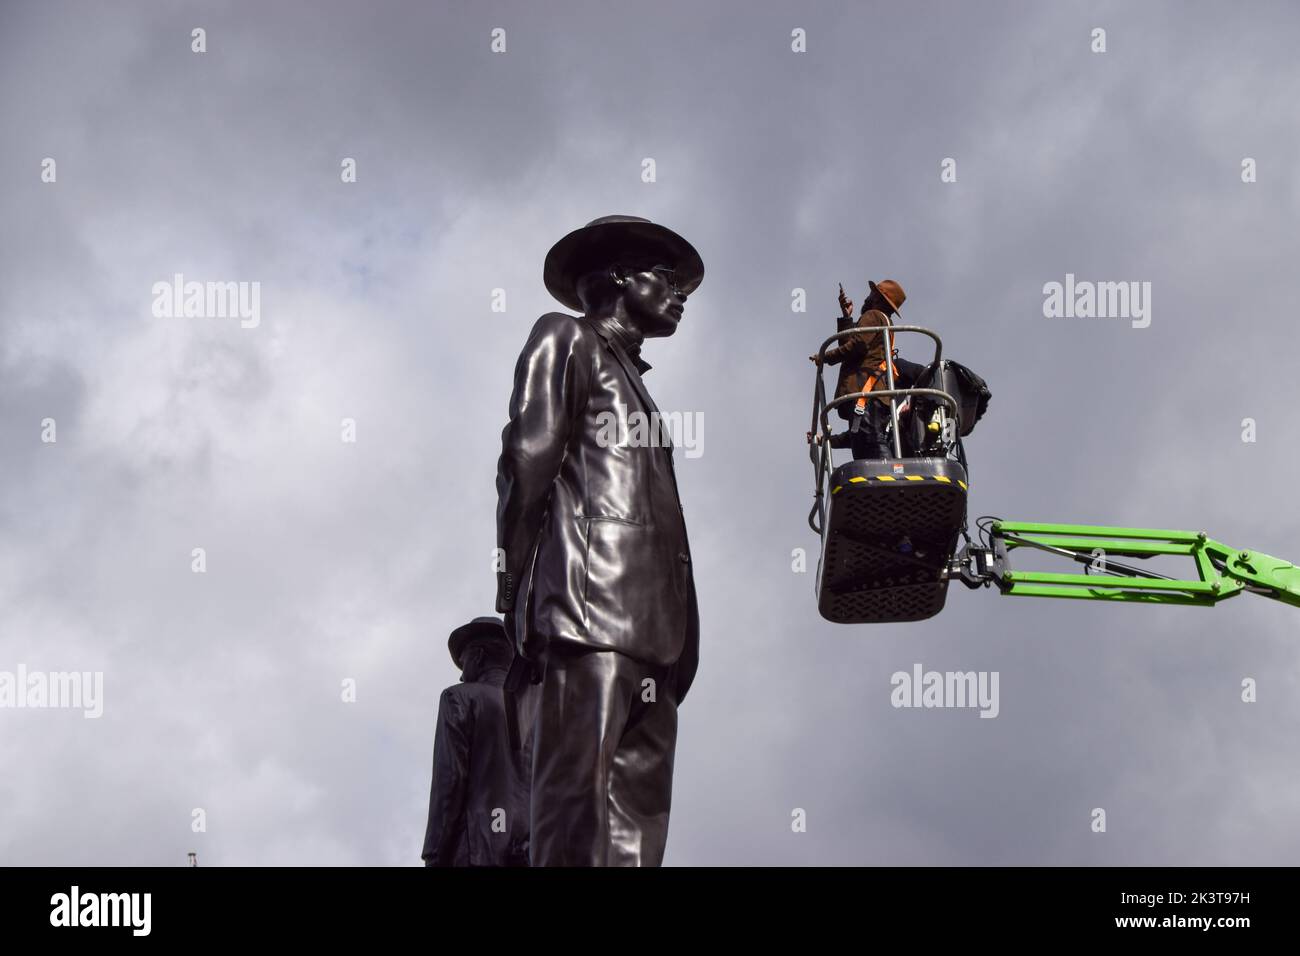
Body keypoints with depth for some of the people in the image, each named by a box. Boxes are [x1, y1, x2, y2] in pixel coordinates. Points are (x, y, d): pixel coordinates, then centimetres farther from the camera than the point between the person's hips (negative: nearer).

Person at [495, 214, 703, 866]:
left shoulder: (631, 378, 33)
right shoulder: (567, 339, 9)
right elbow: (527, 463, -3)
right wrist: (517, 590, -10)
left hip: (648, 627, 8)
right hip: (591, 607, -8)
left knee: (638, 813, -1)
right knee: (578, 809, -16)